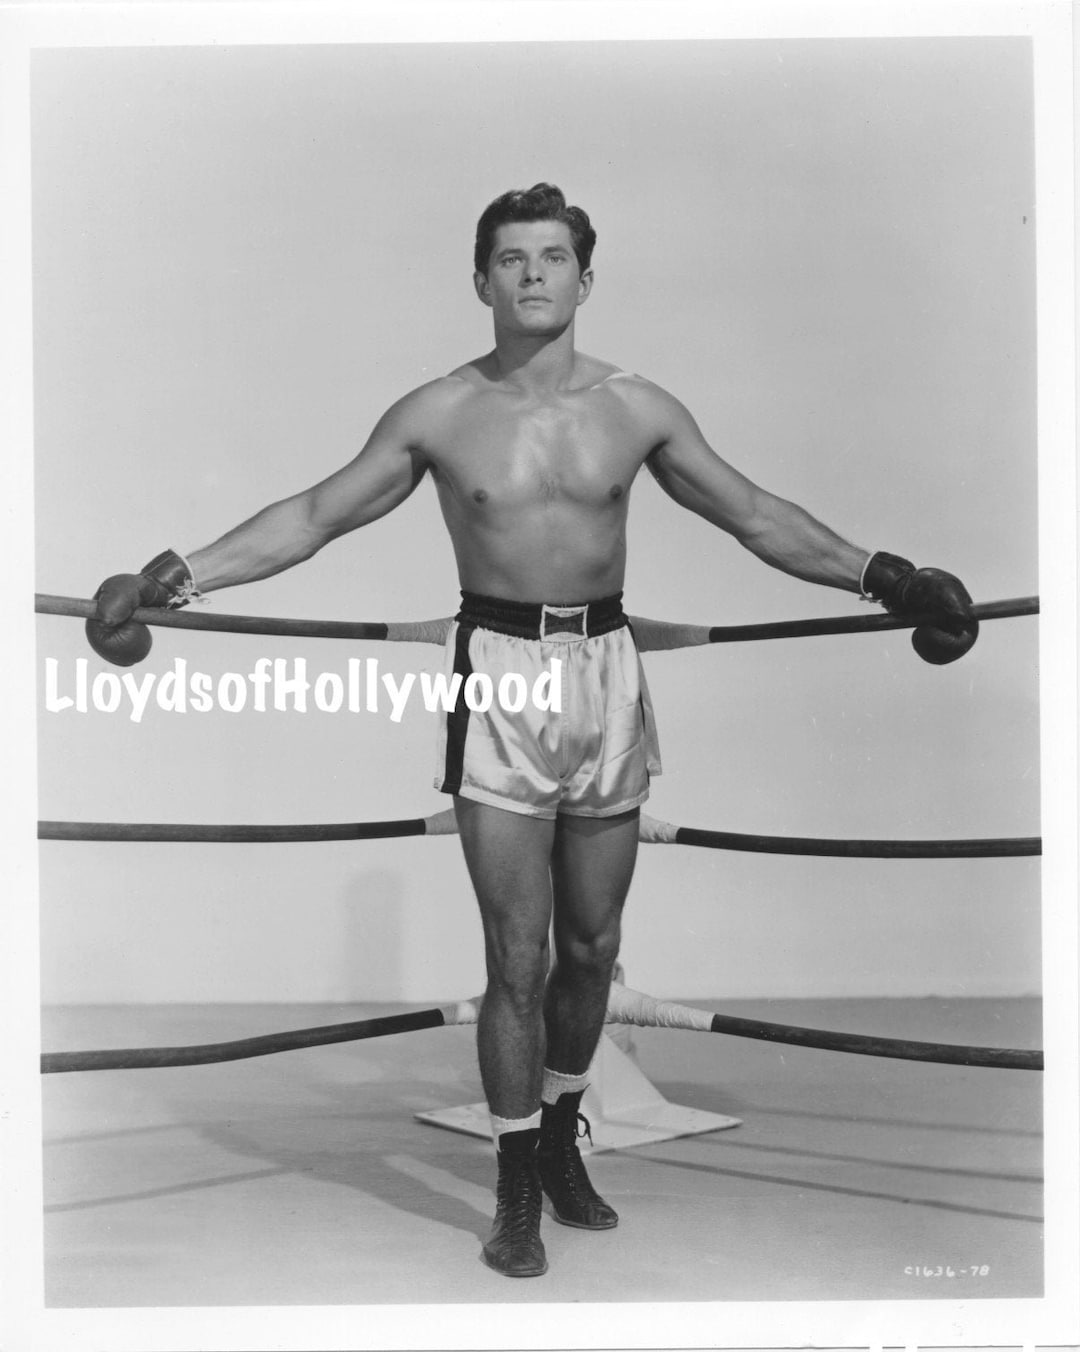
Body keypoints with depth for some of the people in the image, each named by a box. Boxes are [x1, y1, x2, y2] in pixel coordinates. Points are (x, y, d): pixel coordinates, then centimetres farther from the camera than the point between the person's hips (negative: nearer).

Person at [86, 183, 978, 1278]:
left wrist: (881, 575, 4)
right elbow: (313, 516, 3)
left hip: (606, 674, 2)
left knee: (591, 949, 12)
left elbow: (754, 516, 8)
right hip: (499, 676, -2)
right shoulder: (437, 415, -1)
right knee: (518, 960, 0)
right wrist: (181, 574, -5)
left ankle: (561, 1140, 35)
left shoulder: (637, 408, 2)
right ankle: (516, 1187, 19)